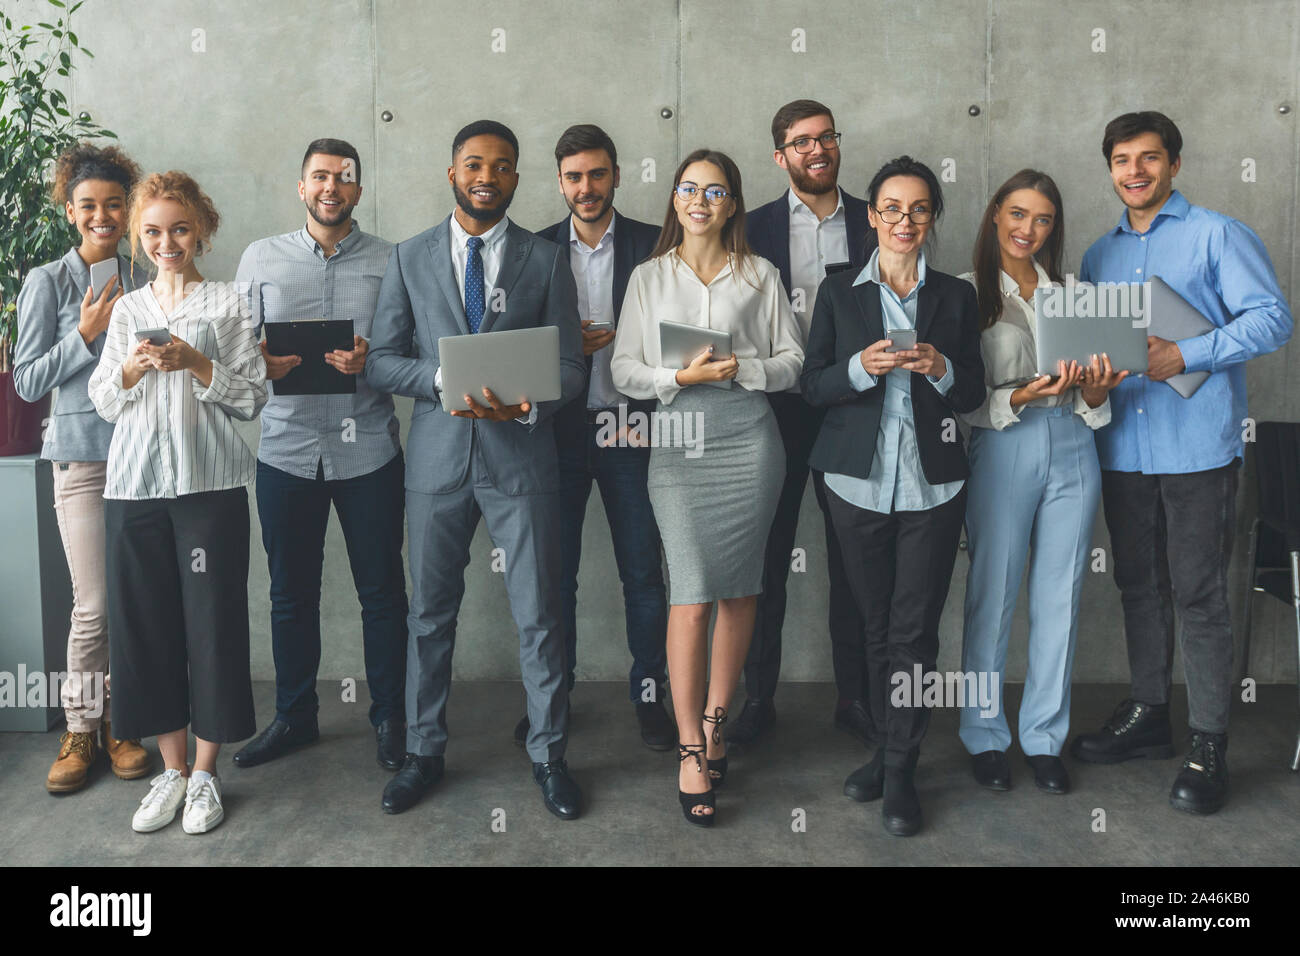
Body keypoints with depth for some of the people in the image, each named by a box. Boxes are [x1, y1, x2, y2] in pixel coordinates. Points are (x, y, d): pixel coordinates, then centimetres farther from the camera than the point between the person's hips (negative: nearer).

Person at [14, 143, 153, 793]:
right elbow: (27, 382, 0)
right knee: (94, 604, -3)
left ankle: (120, 721, 20)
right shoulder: (48, 282, 2)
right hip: (83, 454, -2)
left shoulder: (146, 282, 9)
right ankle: (80, 730, 16)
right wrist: (87, 334, -11)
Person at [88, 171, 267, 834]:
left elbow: (253, 398, 0)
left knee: (212, 618, -2)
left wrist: (196, 363, -14)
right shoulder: (127, 309, 15)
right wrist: (132, 369, -7)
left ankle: (205, 773, 12)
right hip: (135, 482, 3)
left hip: (209, 481, -3)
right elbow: (104, 403, 12)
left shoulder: (226, 303, 6)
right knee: (144, 620, 4)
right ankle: (172, 768, 18)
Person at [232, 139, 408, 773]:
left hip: (369, 450, -1)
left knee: (382, 591, 4)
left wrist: (372, 360, -15)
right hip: (287, 450, 1)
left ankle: (390, 716, 20)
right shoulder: (260, 259, 11)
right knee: (291, 593, 10)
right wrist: (260, 365, -12)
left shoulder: (390, 261, 7)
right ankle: (294, 716, 26)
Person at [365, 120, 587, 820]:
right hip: (438, 456, 1)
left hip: (521, 456, -1)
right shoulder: (409, 258, 8)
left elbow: (570, 367, 3)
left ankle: (549, 755, 19)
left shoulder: (545, 260, 6)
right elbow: (380, 361, 4)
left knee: (539, 615, 3)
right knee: (430, 613, 10)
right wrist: (447, 380, -14)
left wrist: (526, 404, -17)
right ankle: (424, 752, 26)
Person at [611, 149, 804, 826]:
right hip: (677, 446, -1)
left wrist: (741, 370, -10)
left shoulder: (760, 276, 11)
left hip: (748, 444, 1)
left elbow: (792, 361, 7)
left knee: (738, 590, 5)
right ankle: (690, 750, 0)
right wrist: (682, 376, -12)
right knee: (691, 597, -8)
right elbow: (623, 370, 5)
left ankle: (715, 720, 22)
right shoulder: (648, 278, 11)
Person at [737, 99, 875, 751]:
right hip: (777, 409, 0)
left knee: (851, 560, 8)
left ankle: (854, 697, 20)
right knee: (766, 557, 5)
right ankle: (758, 698, 16)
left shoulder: (875, 223, 8)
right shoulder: (756, 227, 6)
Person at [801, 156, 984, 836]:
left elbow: (973, 396, 8)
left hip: (933, 486, 0)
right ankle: (888, 749, 24)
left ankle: (901, 769, 11)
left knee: (914, 630, -1)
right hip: (859, 482, 0)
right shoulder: (839, 294, 7)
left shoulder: (956, 296, 9)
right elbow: (812, 386, 2)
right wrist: (861, 367, -17)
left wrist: (941, 368, -13)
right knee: (876, 626, 9)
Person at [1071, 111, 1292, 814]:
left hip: (1197, 447, -5)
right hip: (1122, 447, 5)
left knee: (1198, 594, -3)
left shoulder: (1218, 235, 0)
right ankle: (1148, 714, 27)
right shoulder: (1099, 255, 17)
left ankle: (1209, 744, 7)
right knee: (1139, 585, 13)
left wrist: (1185, 356, -17)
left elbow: (1272, 319, -8)